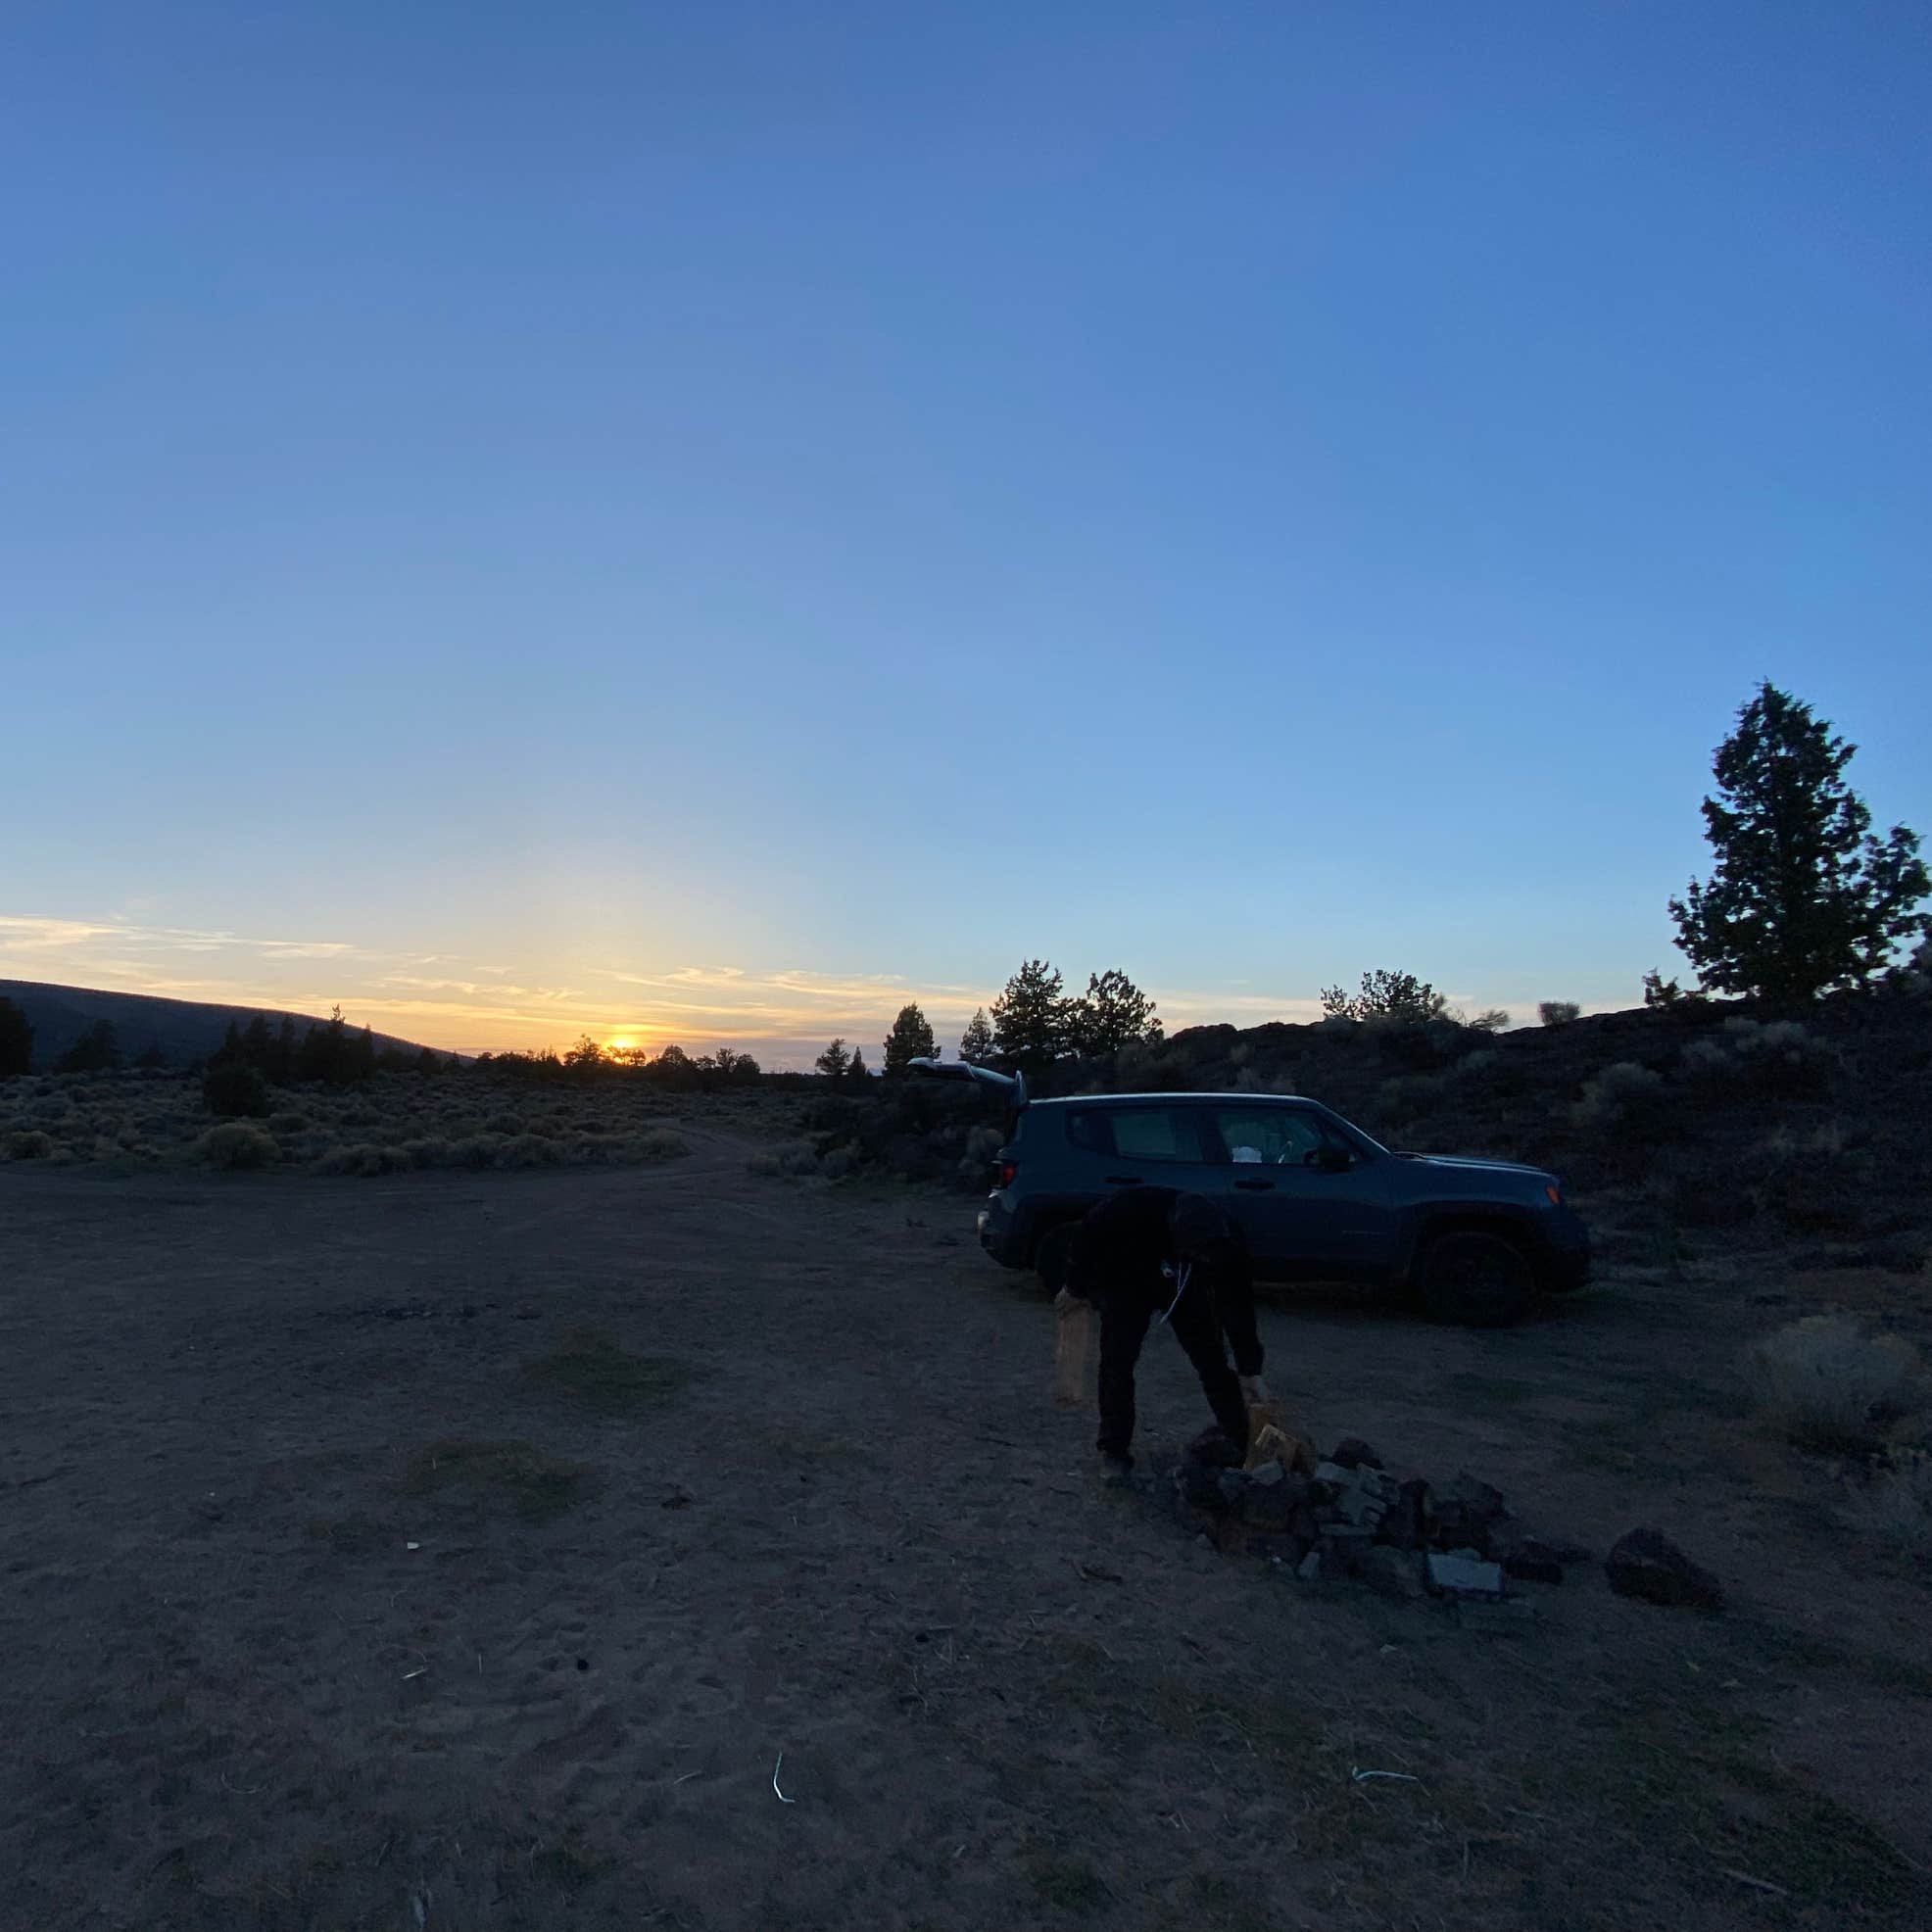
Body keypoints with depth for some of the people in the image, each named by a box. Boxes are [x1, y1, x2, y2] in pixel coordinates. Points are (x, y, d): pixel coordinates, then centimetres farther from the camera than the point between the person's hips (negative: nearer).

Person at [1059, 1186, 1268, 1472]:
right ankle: (1115, 1450, 6)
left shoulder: (1222, 1244, -35)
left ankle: (1246, 1445, 15)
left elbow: (1237, 1306, -23)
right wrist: (1076, 1288, -5)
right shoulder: (1127, 1212, -44)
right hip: (1125, 1285, -2)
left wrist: (1250, 1371, -17)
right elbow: (1087, 1239, -22)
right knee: (1117, 1364, -10)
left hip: (1184, 1290, 2)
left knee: (1212, 1362, 1)